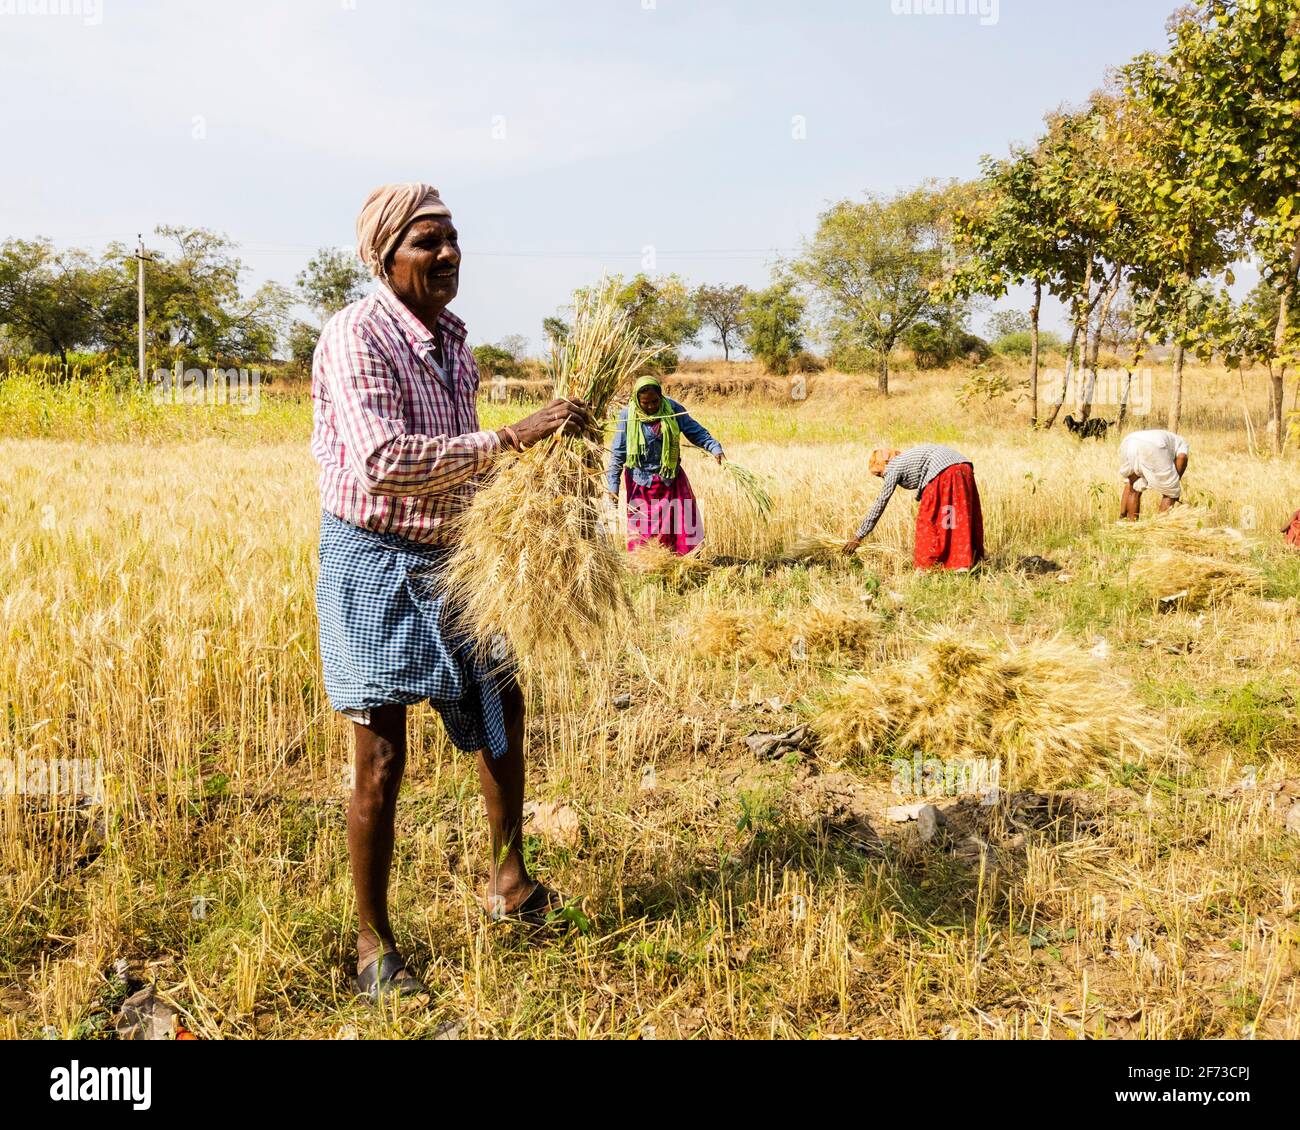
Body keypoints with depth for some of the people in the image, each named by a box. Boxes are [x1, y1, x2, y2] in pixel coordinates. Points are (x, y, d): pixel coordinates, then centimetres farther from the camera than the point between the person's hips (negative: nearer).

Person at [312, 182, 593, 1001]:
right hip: (375, 562, -8)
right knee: (382, 757, -3)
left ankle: (509, 881, 38)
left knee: (503, 708, 18)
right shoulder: (355, 336, -20)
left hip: (449, 554, 8)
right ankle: (374, 945, 16)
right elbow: (384, 464, -34)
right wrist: (512, 438, -35)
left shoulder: (452, 335, 5)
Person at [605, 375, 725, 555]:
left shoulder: (672, 408, -7)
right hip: (641, 482, -2)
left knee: (686, 522, 3)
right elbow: (618, 453, -7)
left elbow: (695, 431, -2)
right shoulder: (627, 415, -11)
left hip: (671, 479, 2)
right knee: (642, 531, 4)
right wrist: (613, 485, -11)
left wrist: (715, 448, -17)